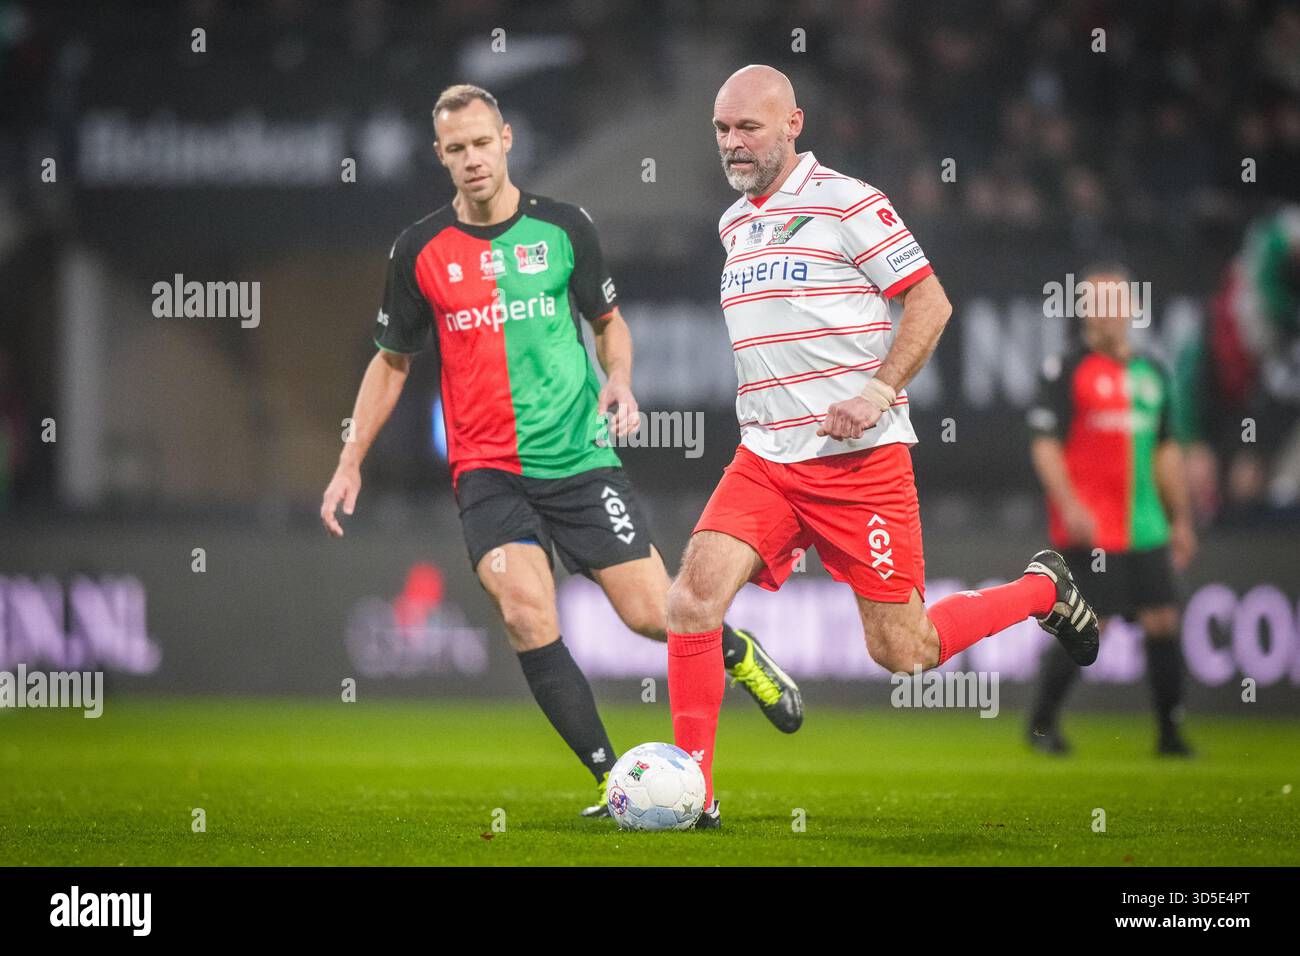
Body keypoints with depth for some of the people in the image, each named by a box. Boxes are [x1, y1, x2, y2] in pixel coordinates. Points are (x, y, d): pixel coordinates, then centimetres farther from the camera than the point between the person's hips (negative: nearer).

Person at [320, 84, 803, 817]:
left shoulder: (563, 228, 1)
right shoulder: (421, 252, 2)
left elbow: (609, 320, 15)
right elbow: (392, 362, 13)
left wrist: (619, 381, -6)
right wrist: (350, 465, 9)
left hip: (580, 457, 0)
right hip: (488, 472, 0)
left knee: (653, 615, -3)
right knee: (529, 618, -21)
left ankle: (736, 652, 33)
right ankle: (613, 779, -13)